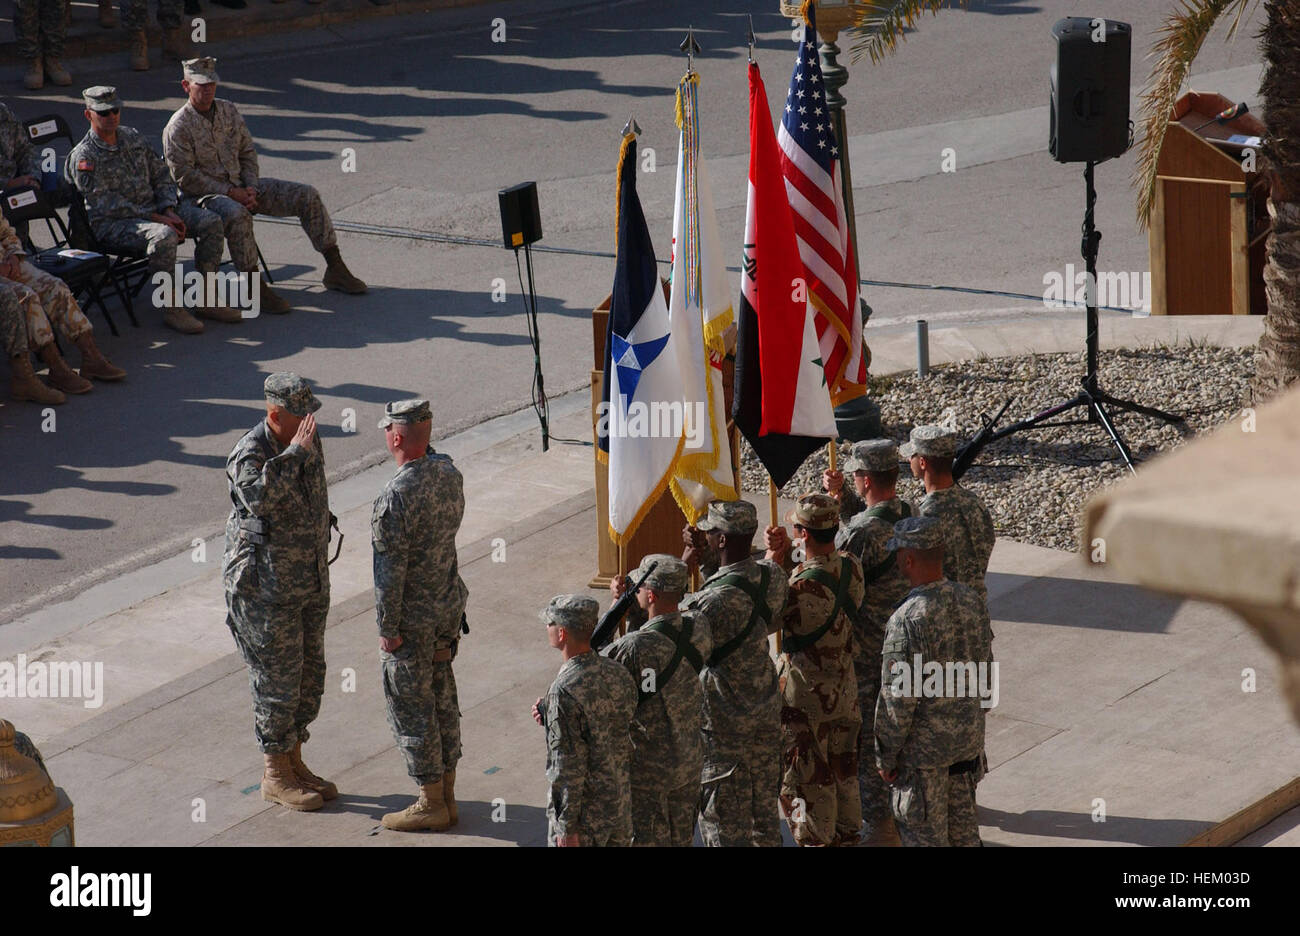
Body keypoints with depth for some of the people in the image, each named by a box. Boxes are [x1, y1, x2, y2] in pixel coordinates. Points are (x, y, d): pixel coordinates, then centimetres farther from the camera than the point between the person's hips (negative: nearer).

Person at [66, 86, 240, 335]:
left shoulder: (132, 137, 13)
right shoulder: (84, 156, -10)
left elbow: (161, 175, 16)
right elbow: (107, 205, -16)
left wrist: (169, 211, -3)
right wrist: (155, 219, -19)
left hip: (153, 211, 8)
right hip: (112, 225, -8)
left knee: (210, 222, -8)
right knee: (163, 235, -36)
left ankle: (207, 300, -5)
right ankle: (172, 309, -25)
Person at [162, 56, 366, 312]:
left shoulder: (229, 111, 10)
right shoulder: (178, 127, -9)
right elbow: (185, 176, -14)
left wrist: (251, 187, -3)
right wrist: (229, 192, -18)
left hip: (241, 188, 7)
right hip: (206, 195, -7)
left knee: (307, 196, -5)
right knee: (237, 215, -42)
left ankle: (335, 269, -2)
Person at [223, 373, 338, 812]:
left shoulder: (308, 440, 3)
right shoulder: (249, 454, -21)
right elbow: (261, 498, -42)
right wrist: (294, 454, -38)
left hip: (310, 581, 8)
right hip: (265, 588, -8)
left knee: (309, 674, 14)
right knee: (277, 679, 1)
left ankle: (295, 763, 28)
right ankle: (276, 776, 14)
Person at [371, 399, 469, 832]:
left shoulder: (396, 496, -26)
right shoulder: (449, 473, -2)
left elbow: (390, 568, -22)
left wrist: (388, 628, -15)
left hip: (411, 618, -8)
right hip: (449, 604, 8)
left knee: (410, 708, 4)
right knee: (442, 699, 17)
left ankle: (431, 804, 11)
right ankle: (446, 795, 25)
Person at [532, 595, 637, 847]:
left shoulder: (564, 691, -23)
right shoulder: (617, 673, 0)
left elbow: (569, 765, -22)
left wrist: (566, 827, -16)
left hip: (584, 813, -7)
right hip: (621, 804, 7)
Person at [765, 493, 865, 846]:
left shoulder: (804, 586, -30)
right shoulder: (851, 568, -7)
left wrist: (773, 558, -12)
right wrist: (785, 559, -6)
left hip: (806, 700, -7)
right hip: (844, 691, 7)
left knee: (806, 780, 9)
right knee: (843, 770, 22)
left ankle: (816, 841, 18)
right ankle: (846, 835, 35)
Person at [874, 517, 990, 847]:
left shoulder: (908, 618, -25)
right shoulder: (970, 600, -2)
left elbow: (897, 699, -21)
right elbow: (985, 673, 10)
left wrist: (885, 757, -10)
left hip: (923, 746, -7)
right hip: (969, 739, 7)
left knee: (923, 836, 7)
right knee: (964, 829, 20)